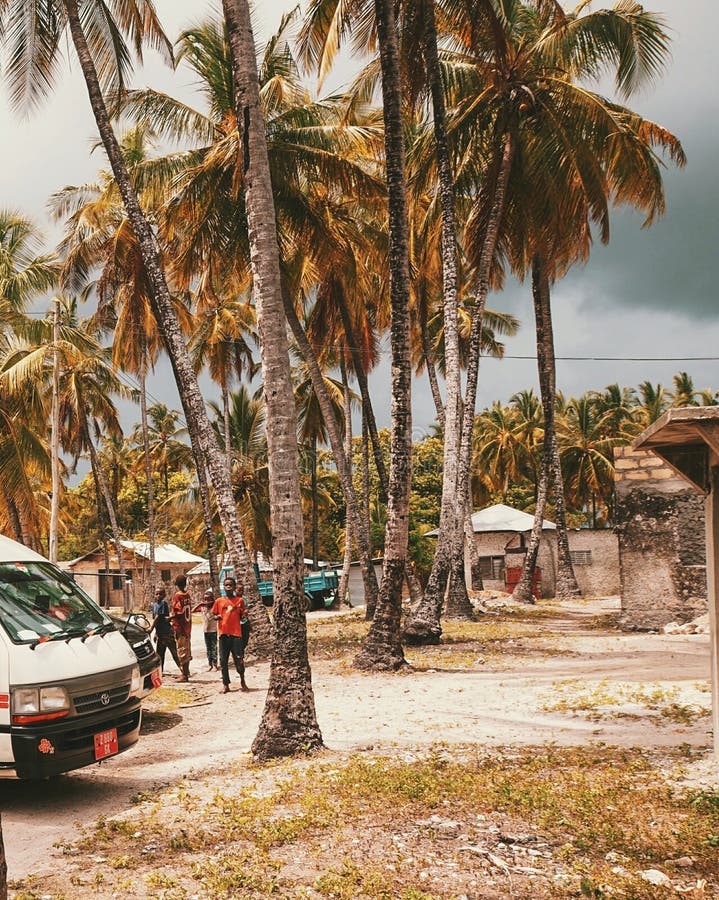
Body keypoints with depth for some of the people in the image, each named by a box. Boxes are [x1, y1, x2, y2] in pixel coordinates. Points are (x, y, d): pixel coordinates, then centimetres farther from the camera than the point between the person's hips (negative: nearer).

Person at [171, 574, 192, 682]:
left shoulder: (177, 596, -13)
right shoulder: (187, 595, 8)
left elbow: (178, 613, -20)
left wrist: (170, 617, -6)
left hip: (180, 626, -7)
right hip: (188, 626, 7)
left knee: (182, 650, -3)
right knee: (187, 650, 14)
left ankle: (184, 675, -1)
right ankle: (186, 672, 22)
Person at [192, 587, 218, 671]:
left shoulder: (214, 607, -7)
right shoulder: (202, 607, 3)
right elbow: (193, 611, 2)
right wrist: (199, 604, -8)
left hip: (213, 630, -4)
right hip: (206, 630, 4)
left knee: (214, 647, -3)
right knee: (208, 648, 9)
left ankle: (215, 663, 1)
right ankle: (210, 664, 15)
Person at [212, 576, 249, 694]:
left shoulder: (239, 601, 5)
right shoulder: (219, 601, 7)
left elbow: (241, 617, 11)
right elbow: (214, 615, 13)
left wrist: (244, 614, -10)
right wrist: (217, 617, -9)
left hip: (236, 634, -1)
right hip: (223, 634, 1)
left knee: (239, 660, -2)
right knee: (223, 661, 1)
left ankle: (242, 681, 19)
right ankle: (225, 685, 8)